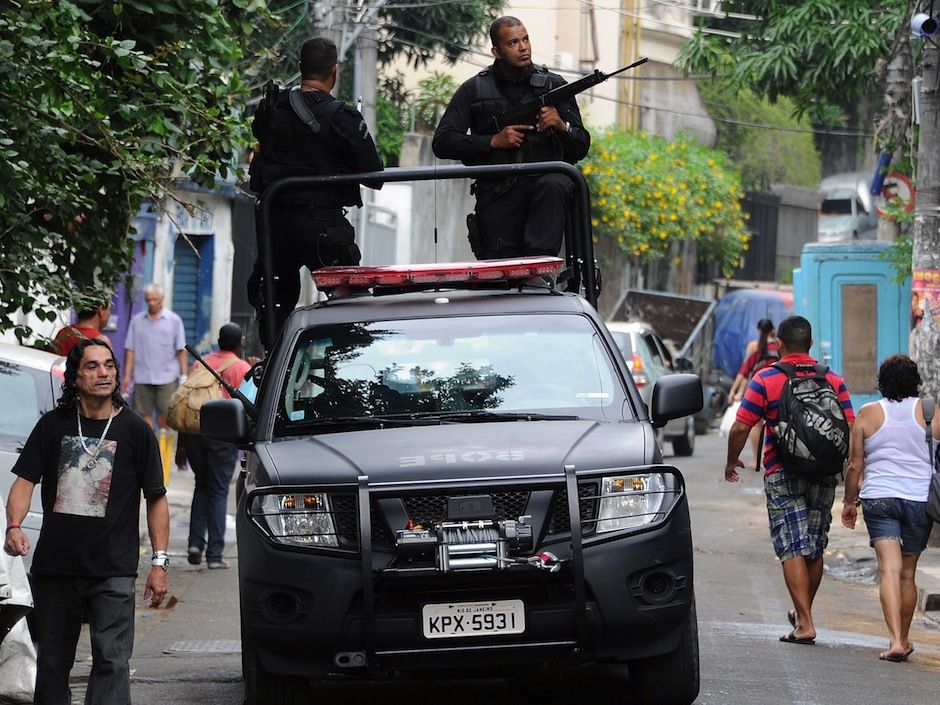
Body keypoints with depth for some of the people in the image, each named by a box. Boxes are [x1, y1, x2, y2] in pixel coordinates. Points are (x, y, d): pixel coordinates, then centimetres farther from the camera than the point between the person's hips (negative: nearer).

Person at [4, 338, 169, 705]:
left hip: (113, 574, -3)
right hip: (54, 567, 3)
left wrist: (159, 561, -2)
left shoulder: (134, 430, 2)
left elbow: (156, 498, 5)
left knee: (112, 661, -12)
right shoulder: (53, 426, 6)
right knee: (52, 663, 12)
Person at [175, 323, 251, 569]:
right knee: (218, 492, 3)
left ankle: (196, 542, 7)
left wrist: (181, 444, 16)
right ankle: (214, 554, 0)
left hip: (194, 432, 4)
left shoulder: (201, 363, 12)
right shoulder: (242, 368, 0)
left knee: (202, 486, 19)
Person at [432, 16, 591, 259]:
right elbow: (442, 143, 1)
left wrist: (561, 126, -13)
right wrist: (494, 141, -9)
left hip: (544, 178, 0)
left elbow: (581, 148, 10)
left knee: (552, 186, -37)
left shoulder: (553, 85, 11)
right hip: (497, 191, 0)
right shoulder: (474, 90, 9)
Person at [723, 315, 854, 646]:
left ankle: (805, 624, -13)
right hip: (824, 476, 4)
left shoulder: (766, 379, -5)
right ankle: (803, 613, 31)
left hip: (783, 475, -3)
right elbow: (850, 430, 0)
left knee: (793, 549, -4)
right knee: (815, 549, 15)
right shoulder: (833, 381, 4)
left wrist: (732, 461, 8)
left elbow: (741, 427, -8)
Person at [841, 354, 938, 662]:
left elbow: (855, 465, 3)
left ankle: (895, 640, -24)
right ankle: (904, 640, 25)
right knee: (907, 573, 13)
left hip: (878, 498, -1)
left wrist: (849, 501, 16)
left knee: (889, 570, -10)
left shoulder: (867, 414, 1)